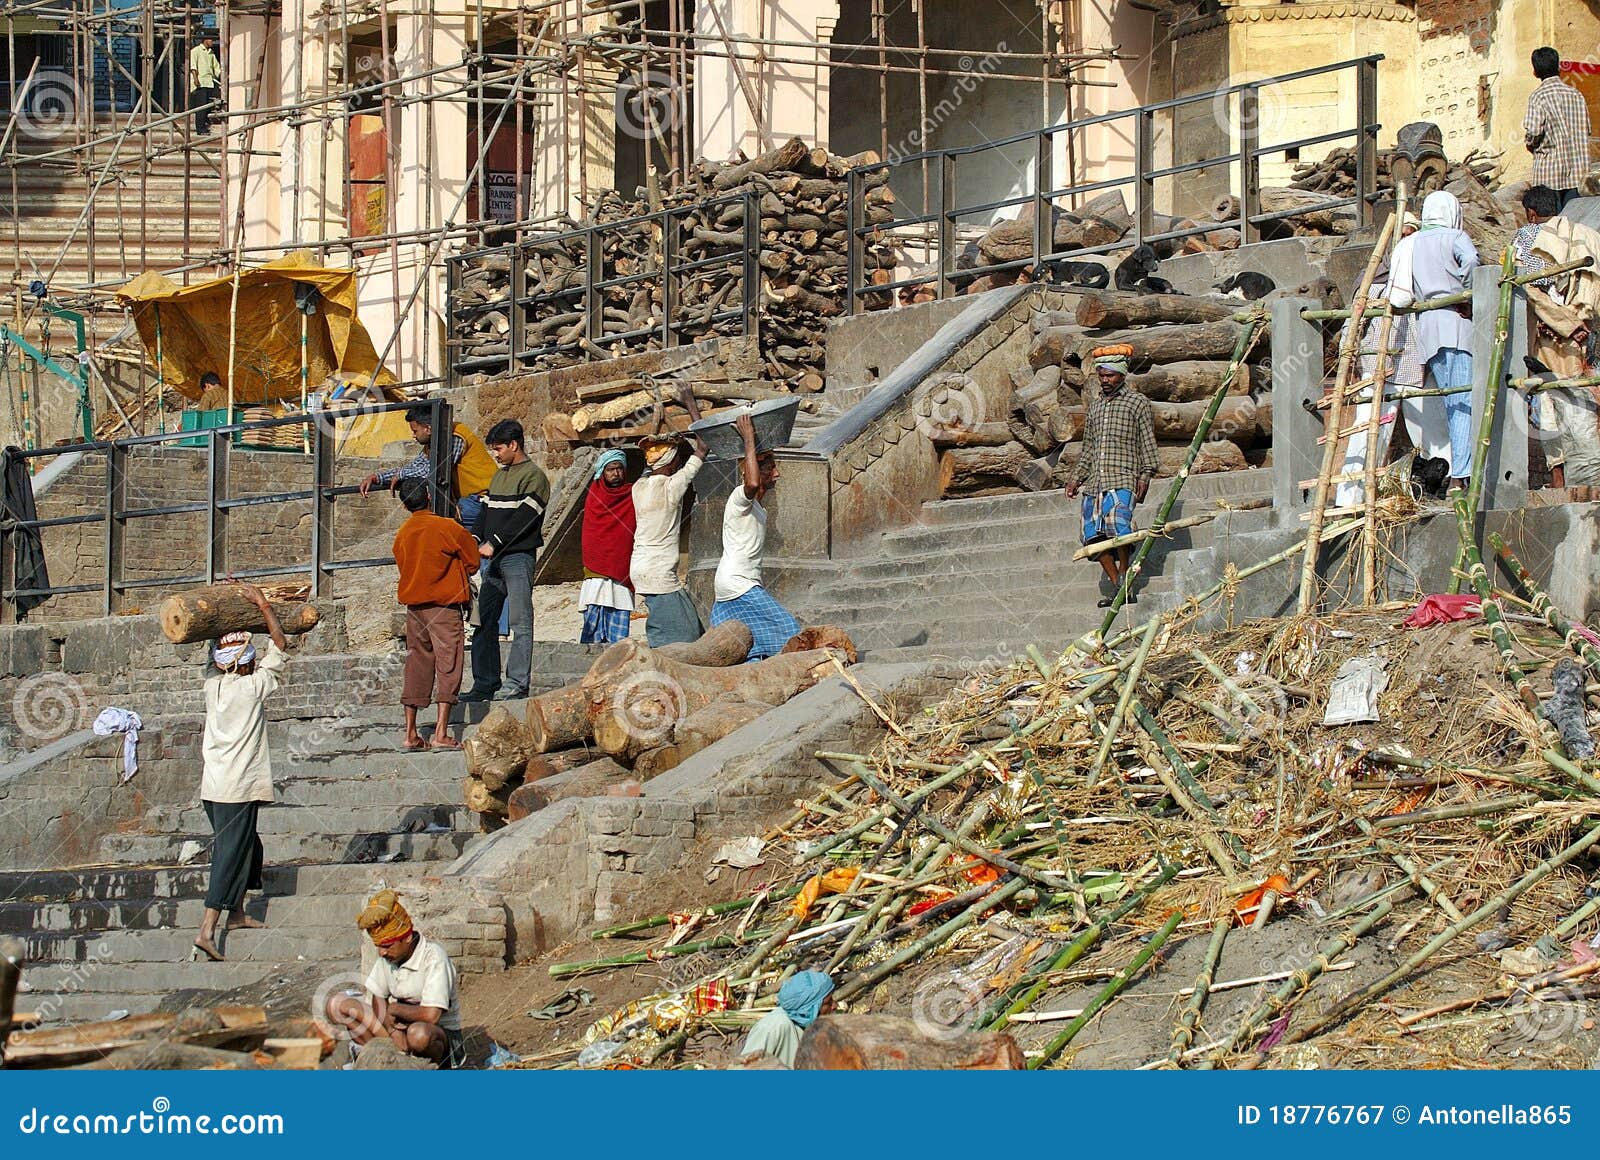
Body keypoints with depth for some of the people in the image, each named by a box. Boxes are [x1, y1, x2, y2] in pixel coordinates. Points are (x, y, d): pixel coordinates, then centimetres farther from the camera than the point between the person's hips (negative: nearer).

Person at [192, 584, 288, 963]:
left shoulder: (212, 686, 7)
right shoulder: (254, 686, -10)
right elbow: (280, 646, -1)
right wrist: (263, 605, 4)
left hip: (212, 786, 7)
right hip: (239, 788, -7)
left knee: (247, 846, 24)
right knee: (230, 856, -7)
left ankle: (237, 913, 34)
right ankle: (207, 930, -15)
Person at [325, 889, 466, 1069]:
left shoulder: (433, 957, -21)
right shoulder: (388, 956, 0)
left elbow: (430, 1015, -29)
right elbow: (377, 998, 7)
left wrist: (394, 1009, -12)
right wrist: (392, 1031, -14)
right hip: (400, 1027, 7)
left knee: (419, 1034, -44)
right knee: (336, 1004, -8)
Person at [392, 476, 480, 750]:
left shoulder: (402, 534, 7)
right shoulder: (446, 527, -9)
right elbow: (471, 562, 0)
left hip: (413, 603, 5)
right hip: (443, 604, -5)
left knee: (417, 665, 11)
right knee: (448, 665, -4)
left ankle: (411, 733, 11)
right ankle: (441, 734, -13)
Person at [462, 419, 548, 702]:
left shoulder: (533, 476, -5)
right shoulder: (499, 475, 21)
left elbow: (523, 518, -14)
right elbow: (487, 511, 20)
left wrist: (494, 544, -16)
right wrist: (475, 539, 3)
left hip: (518, 557, -8)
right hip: (493, 560, 8)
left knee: (520, 622, -6)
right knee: (485, 621, 5)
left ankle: (517, 684, -7)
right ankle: (485, 684, 8)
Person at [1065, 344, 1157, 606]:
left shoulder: (1137, 402, 7)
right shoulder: (1095, 406, 23)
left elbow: (1148, 443, 2)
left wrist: (1145, 476, -7)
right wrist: (1076, 478, 19)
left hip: (1122, 478, -6)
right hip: (1094, 481, 6)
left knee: (1118, 524, -24)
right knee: (1094, 534, -6)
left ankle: (1124, 582, -15)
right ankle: (1117, 585, -4)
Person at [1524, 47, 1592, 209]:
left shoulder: (1538, 96, -9)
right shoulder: (1576, 94, 7)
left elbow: (1533, 131, -17)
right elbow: (1586, 130, 10)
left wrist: (1530, 144, 3)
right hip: (1577, 169, 5)